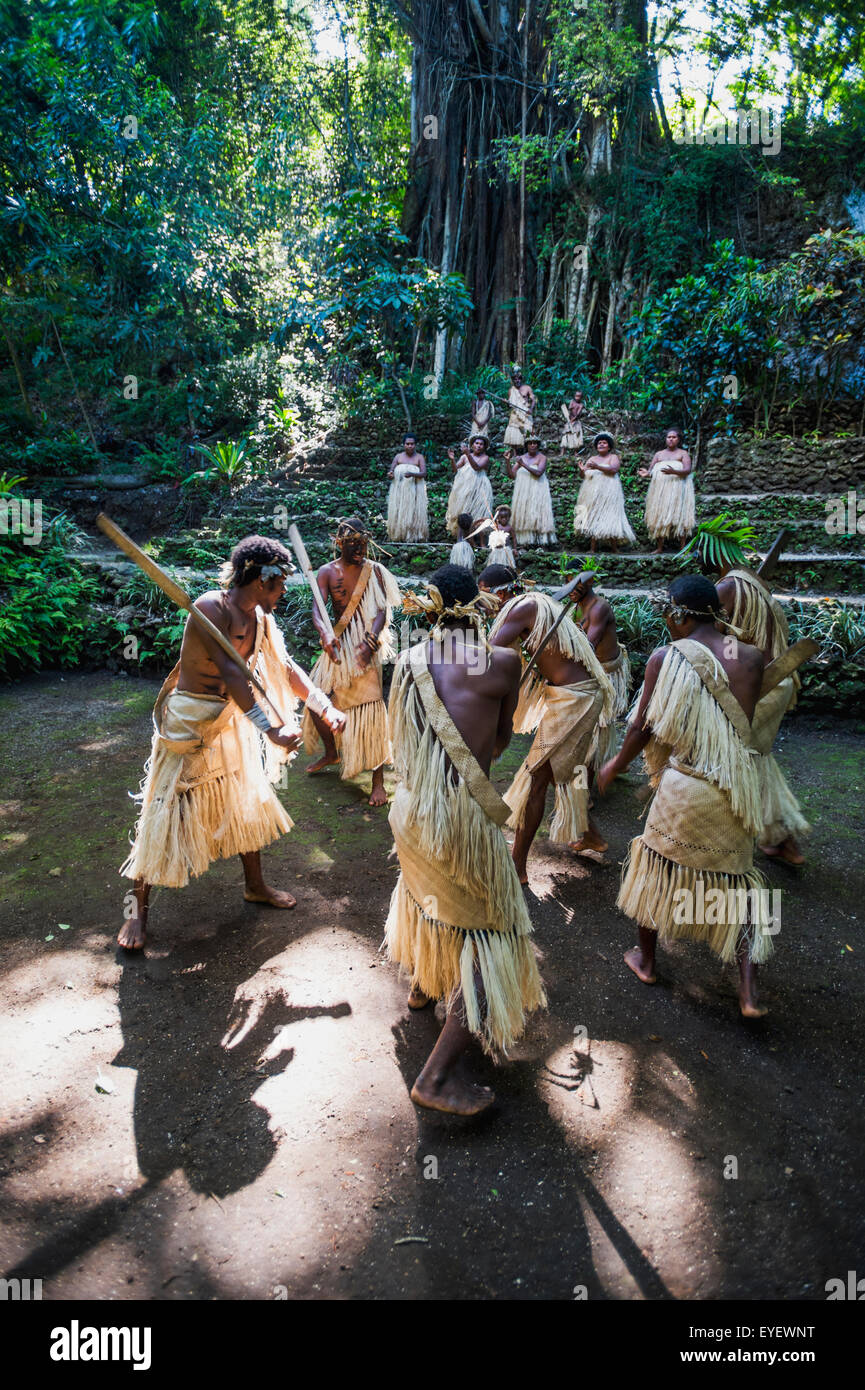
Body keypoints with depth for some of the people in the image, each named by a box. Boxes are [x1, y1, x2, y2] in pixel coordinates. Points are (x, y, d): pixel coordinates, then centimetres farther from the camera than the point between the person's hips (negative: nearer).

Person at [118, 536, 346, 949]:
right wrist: (270, 728, -37)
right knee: (167, 811, 0)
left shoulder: (259, 617, 0)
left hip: (230, 721, 8)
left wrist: (325, 707, 0)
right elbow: (230, 673, -32)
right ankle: (138, 907, 16)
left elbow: (285, 667, 7)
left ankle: (255, 885, 37)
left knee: (247, 801, 17)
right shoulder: (211, 607, -25)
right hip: (188, 723, -8)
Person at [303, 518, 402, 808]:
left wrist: (370, 642, -27)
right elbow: (318, 609, -13)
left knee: (371, 710, -9)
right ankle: (331, 753, 38)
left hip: (366, 647, -3)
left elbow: (382, 610, -9)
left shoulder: (375, 571, -1)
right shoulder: (327, 572, 1)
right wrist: (325, 635, -35)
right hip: (337, 646, 3)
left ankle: (378, 780, -2)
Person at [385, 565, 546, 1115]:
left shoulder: (410, 661, 2)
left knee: (429, 887, 34)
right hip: (464, 816, -6)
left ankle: (423, 981, 58)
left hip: (410, 810, 6)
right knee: (489, 931, 8)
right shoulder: (503, 662, -10)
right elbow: (503, 736, 5)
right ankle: (438, 1075, 4)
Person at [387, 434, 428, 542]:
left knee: (413, 511, -6)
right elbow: (391, 470, 7)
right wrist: (390, 474, -19)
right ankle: (398, 535, 2)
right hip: (399, 489, 2)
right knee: (398, 511, -2)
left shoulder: (419, 457, 3)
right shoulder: (398, 457, 11)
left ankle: (414, 535, -2)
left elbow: (424, 473, -8)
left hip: (414, 489, -2)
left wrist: (412, 474, -27)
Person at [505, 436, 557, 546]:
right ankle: (526, 541, 0)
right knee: (523, 515, -1)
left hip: (537, 491, -4)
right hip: (523, 491, 4)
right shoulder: (521, 457, 12)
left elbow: (538, 473, -17)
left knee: (537, 514, -11)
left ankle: (540, 541, -12)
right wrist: (507, 461, -3)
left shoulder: (542, 457, 0)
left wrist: (524, 464, -19)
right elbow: (511, 475, 8)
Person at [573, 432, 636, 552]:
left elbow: (614, 469, -15)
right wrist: (582, 470, -11)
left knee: (610, 520, -8)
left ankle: (615, 549, -5)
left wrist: (597, 467, -26)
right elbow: (584, 475, 13)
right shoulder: (592, 459, 18)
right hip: (592, 495, 4)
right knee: (593, 519, -1)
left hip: (608, 494, -4)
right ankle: (592, 548, -1)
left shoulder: (613, 457, 4)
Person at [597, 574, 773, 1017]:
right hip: (738, 789, 3)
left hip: (685, 786, -3)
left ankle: (645, 960, 35)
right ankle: (750, 991, 14)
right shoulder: (750, 658, -3)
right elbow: (745, 722, 9)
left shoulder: (665, 657, -13)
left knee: (657, 864, 19)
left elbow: (643, 729, -8)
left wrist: (615, 765, 8)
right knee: (736, 878, 17)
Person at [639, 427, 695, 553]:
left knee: (679, 516, -10)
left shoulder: (683, 453, 9)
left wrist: (673, 471, -26)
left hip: (677, 488, -3)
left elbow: (688, 470, -7)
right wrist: (646, 473, -14)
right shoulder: (658, 454, 19)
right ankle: (659, 548, 1)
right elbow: (651, 470, 12)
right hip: (660, 489, 3)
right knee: (659, 517, -2)